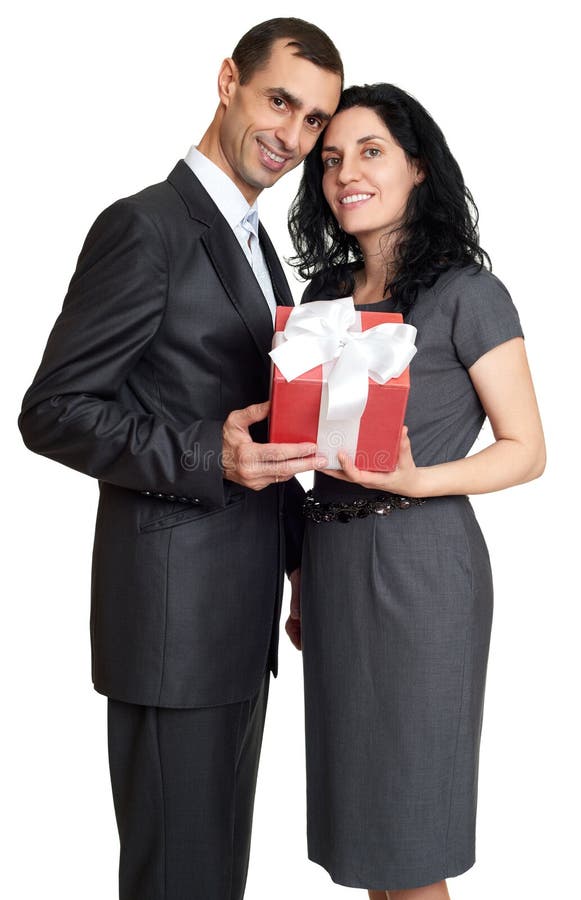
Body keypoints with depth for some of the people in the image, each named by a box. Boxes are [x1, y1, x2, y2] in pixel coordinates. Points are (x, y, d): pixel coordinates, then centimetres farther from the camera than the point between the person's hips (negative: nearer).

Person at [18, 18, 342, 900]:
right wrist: (210, 456, -26)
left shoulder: (254, 244, 15)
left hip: (242, 611, 9)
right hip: (173, 608, -9)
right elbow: (53, 411, -17)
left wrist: (299, 556, 17)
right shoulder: (145, 227, -13)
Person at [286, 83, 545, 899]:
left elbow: (526, 450, -7)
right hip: (333, 557, 6)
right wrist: (304, 586, 15)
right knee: (359, 814, 14)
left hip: (419, 562, -6)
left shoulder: (466, 294, -7)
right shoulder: (326, 293, 11)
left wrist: (415, 481, -23)